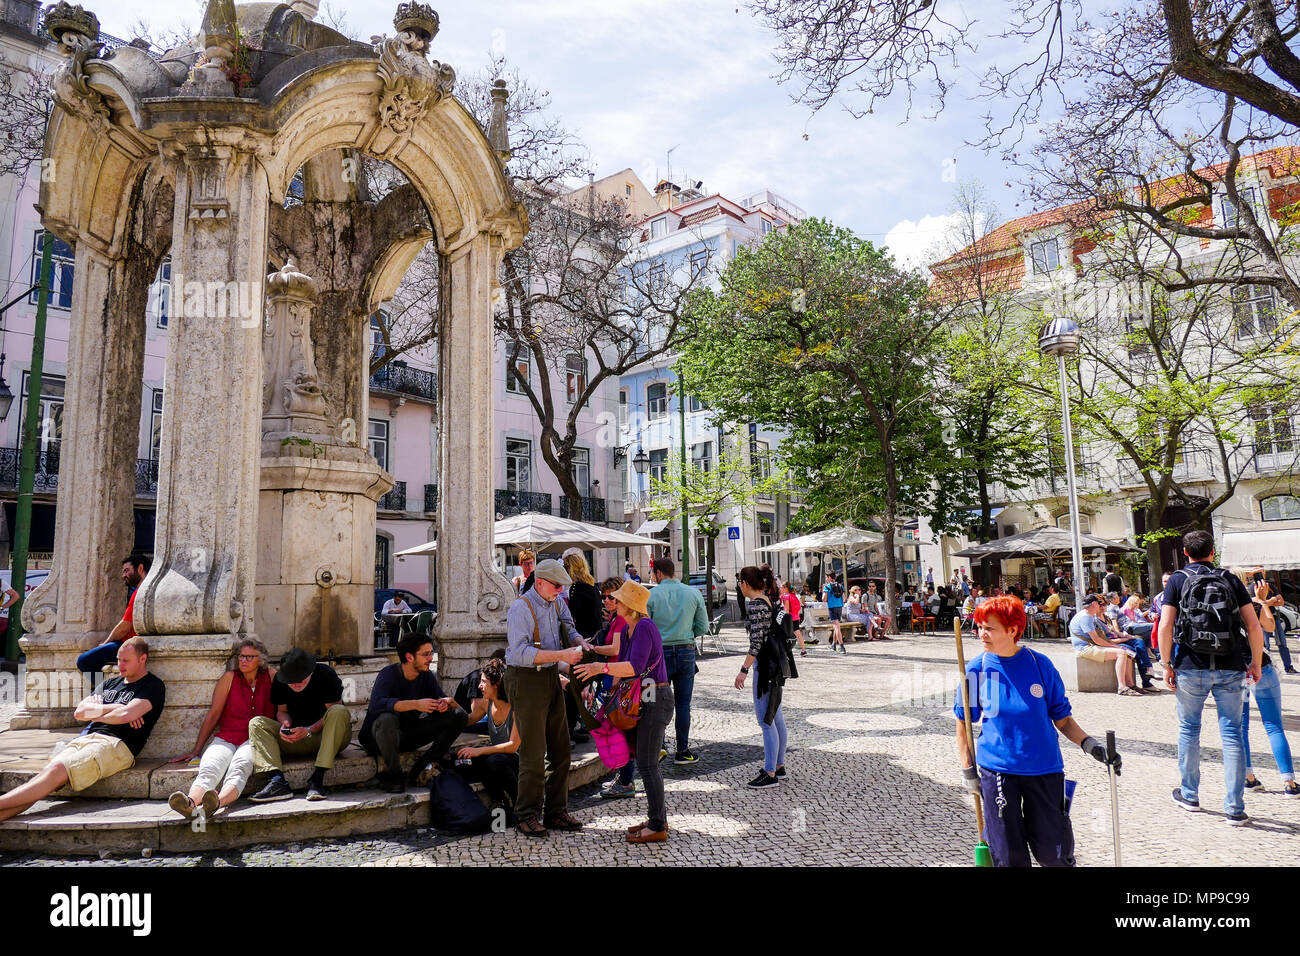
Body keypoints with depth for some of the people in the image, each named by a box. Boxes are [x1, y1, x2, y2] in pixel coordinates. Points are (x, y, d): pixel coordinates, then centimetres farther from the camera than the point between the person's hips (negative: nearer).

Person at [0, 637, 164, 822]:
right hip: (84, 738, 7)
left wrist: (96, 715, 7)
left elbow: (127, 715, -11)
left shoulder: (153, 686, 5)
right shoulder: (111, 683, 29)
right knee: (46, 773, -23)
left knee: (56, 770, -29)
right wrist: (113, 709, 1)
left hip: (116, 744, -7)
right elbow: (79, 712, 16)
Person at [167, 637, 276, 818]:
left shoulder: (271, 676, 11)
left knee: (239, 767, -37)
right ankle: (191, 802, -64)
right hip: (226, 738, 2)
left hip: (255, 740, -2)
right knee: (208, 770, -33)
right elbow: (213, 714, 13)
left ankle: (218, 802, -67)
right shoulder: (230, 678, 11)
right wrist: (196, 751, 13)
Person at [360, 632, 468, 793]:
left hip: (411, 735, 6)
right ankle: (391, 774, -18)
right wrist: (416, 704, -42)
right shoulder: (388, 674, -18)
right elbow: (377, 703, -36)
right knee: (386, 719, -41)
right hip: (380, 736, -5)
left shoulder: (427, 676, -1)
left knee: (458, 716, -10)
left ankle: (420, 768, -12)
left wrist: (447, 702, -25)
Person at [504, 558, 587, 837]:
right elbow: (521, 653, -25)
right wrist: (561, 654, -28)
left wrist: (580, 642, 0)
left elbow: (569, 630, 22)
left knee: (560, 749, 11)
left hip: (551, 677, 8)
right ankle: (526, 816, 9)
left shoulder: (557, 603, 9)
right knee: (533, 752, -5)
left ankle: (556, 811, 22)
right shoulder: (521, 608, -16)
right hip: (526, 681, -8)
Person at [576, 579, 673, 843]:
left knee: (647, 764, -4)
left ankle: (657, 827, 5)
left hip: (655, 700, -10)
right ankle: (657, 818, 27)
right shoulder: (627, 630, 11)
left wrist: (602, 667, -37)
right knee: (647, 761, 16)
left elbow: (635, 667, -30)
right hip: (644, 700, 10)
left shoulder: (645, 627, -19)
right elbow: (624, 664, 15)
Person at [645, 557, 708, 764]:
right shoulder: (694, 593, 2)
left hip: (660, 653, -2)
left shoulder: (651, 595, -6)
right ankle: (682, 751, 13)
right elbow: (703, 627, 3)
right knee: (683, 703, 9)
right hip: (686, 652, 2)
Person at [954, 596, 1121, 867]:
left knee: (1053, 853, 6)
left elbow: (1062, 719, 5)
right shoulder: (976, 670, -4)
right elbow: (963, 723, 6)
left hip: (1044, 768, 0)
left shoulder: (1040, 664, -4)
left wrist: (1090, 745, -10)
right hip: (996, 771, 0)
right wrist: (968, 771, 2)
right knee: (1009, 857, 6)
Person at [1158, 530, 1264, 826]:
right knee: (1232, 734, 5)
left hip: (1191, 668, -1)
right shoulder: (1231, 580, 6)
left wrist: (1167, 664, 0)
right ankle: (1235, 809, 4)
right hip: (1230, 668, 1)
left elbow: (1165, 627, -8)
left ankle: (1189, 795, 24)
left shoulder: (1177, 580, 0)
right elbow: (1254, 627, 1)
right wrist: (1256, 663, 12)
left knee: (1189, 729, 14)